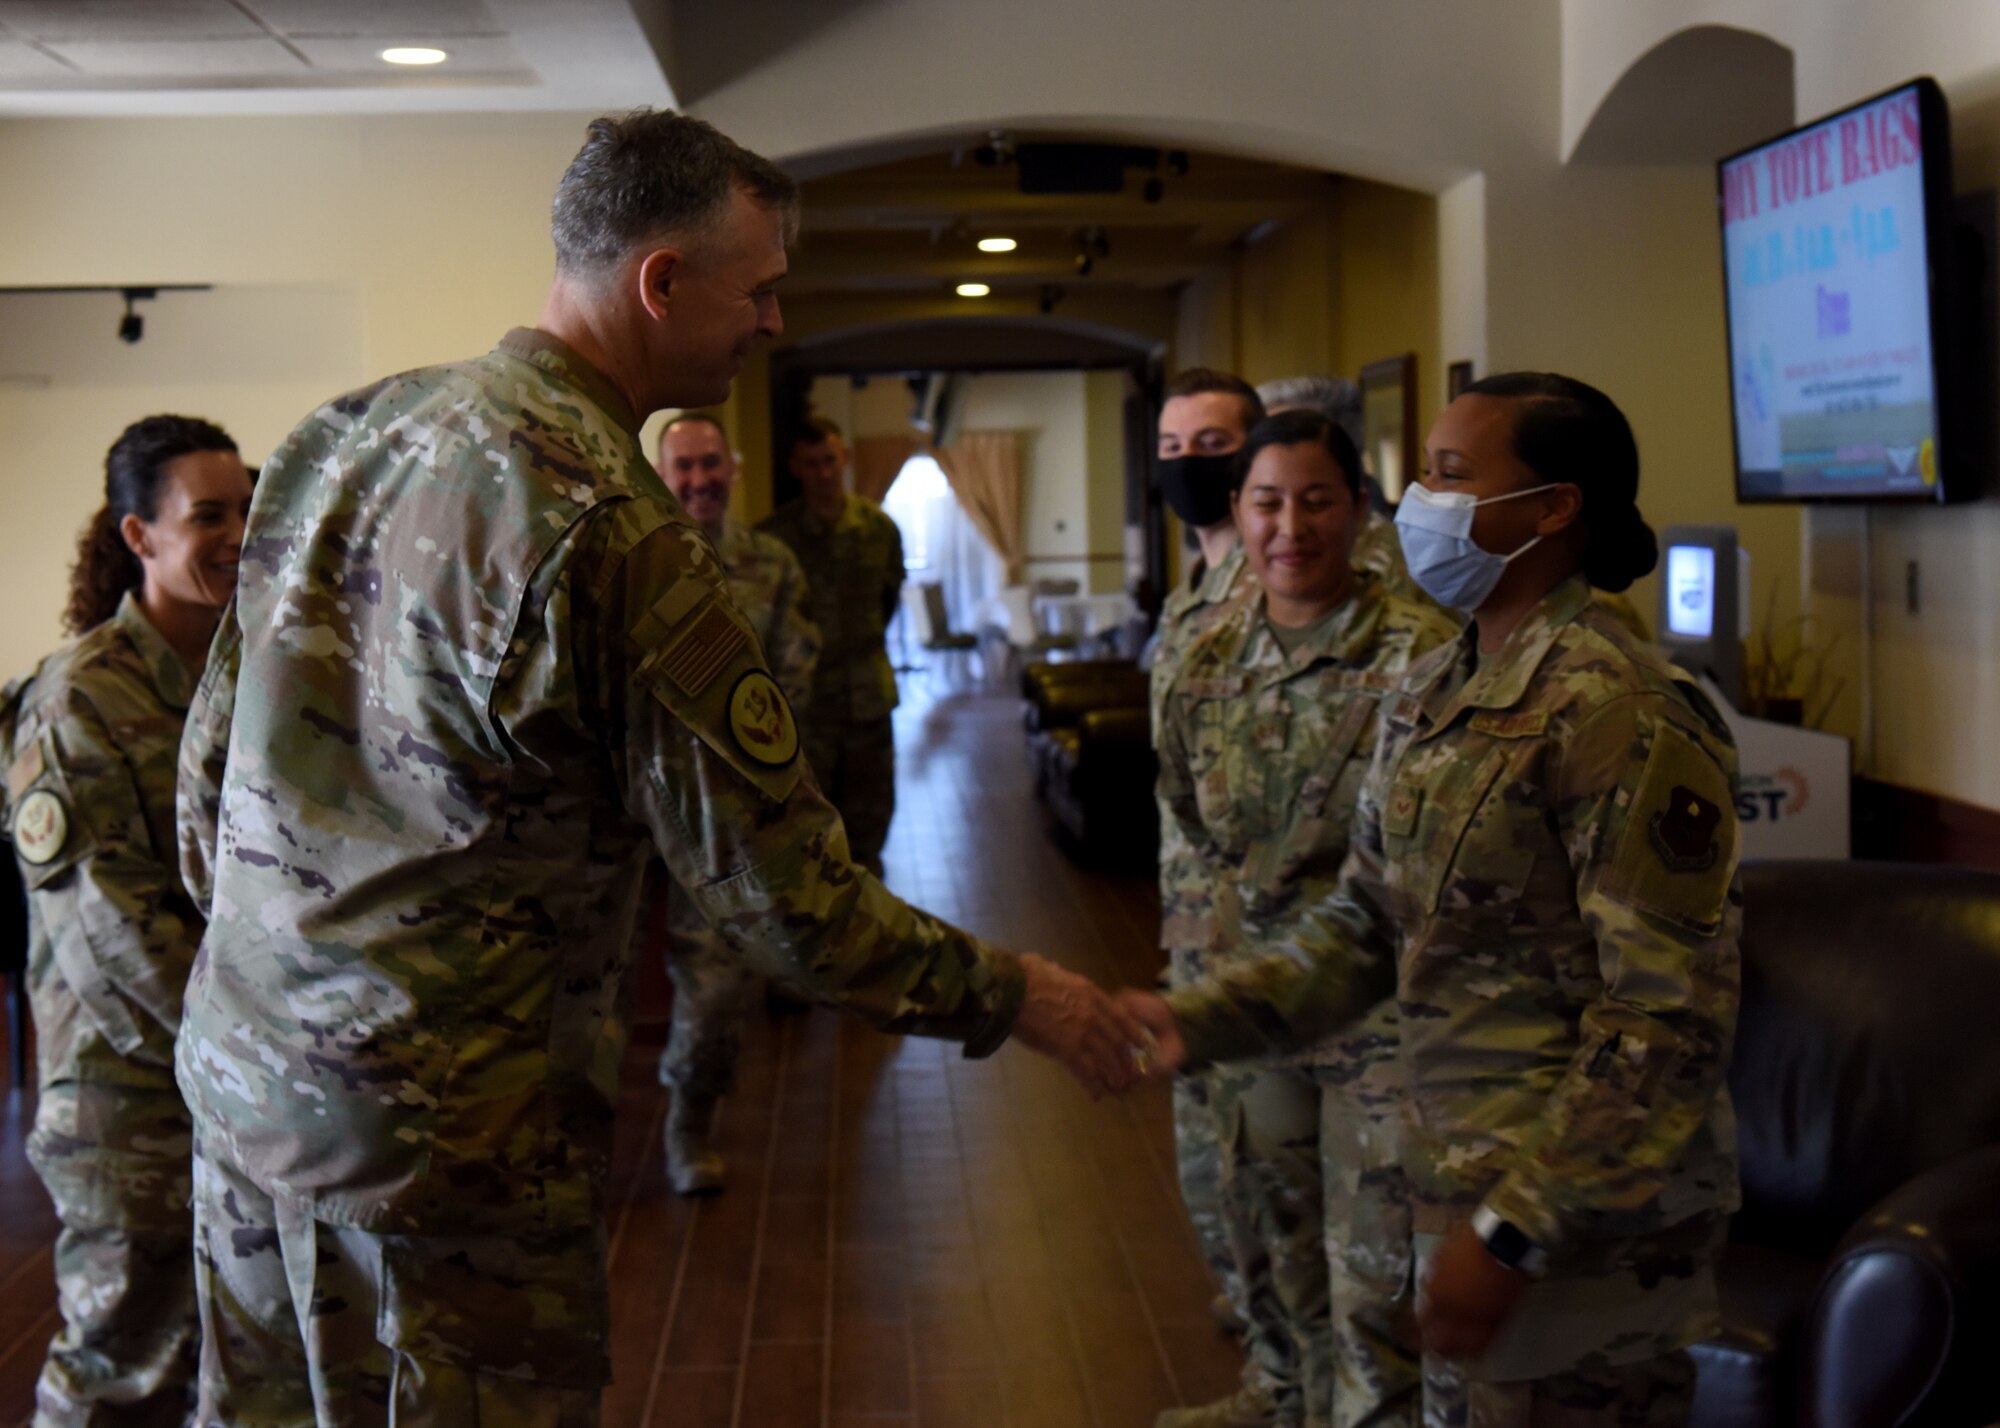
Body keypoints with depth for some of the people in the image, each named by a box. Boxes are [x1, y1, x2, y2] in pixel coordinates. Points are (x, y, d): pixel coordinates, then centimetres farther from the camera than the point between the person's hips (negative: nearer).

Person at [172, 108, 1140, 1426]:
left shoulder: (342, 431, 3)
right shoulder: (620, 535, -21)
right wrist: (1018, 997, -5)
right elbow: (785, 896, -18)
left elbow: (213, 751, 11)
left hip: (243, 1069, 8)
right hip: (436, 1128, -8)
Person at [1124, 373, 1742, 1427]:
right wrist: (1203, 1020, -1)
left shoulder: (1623, 718, -19)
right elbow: (1367, 922, 12)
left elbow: (1670, 1024, -21)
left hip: (1582, 1218, -8)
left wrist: (1516, 1229, -22)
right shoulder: (1431, 695, 8)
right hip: (1463, 1183, 8)